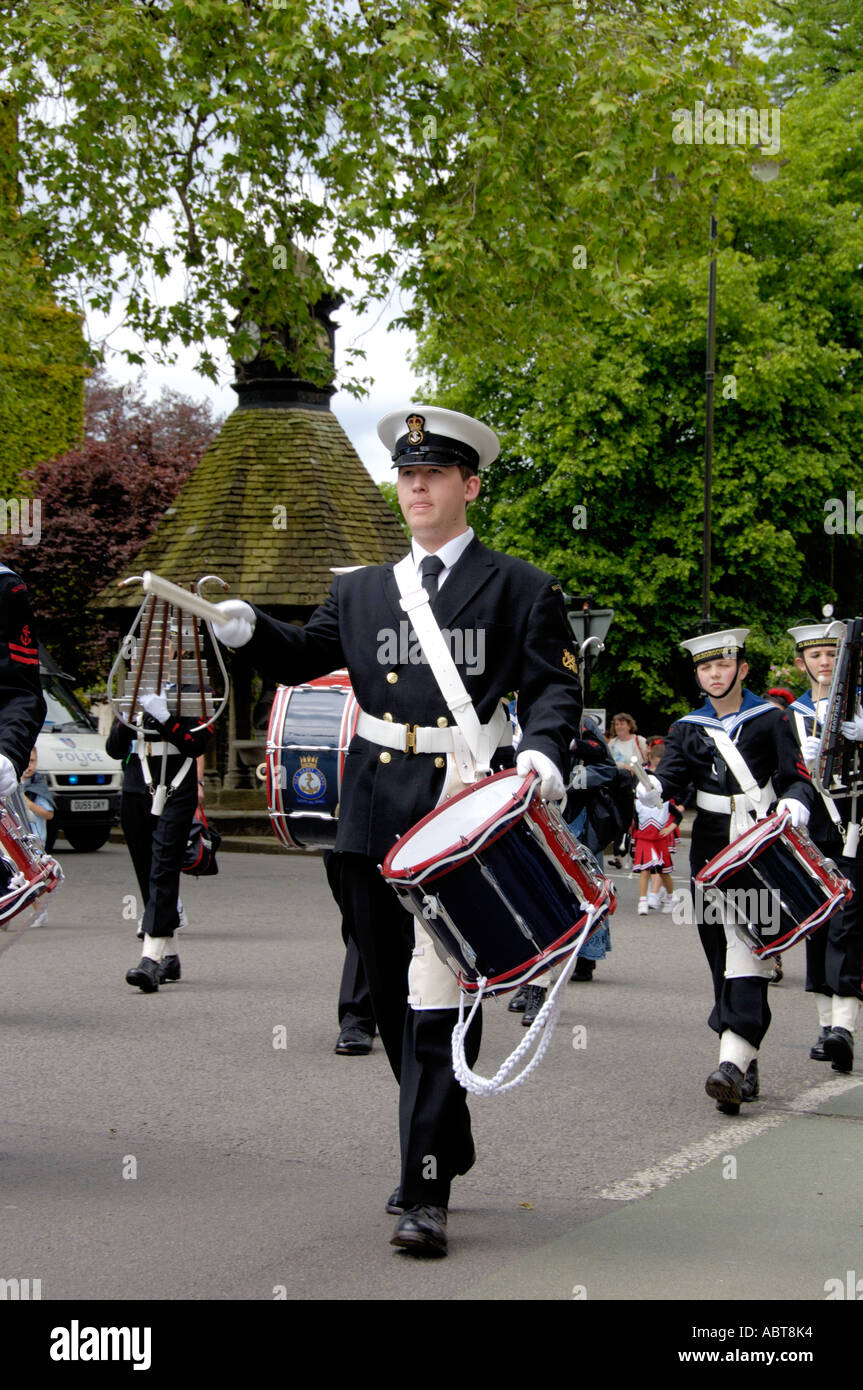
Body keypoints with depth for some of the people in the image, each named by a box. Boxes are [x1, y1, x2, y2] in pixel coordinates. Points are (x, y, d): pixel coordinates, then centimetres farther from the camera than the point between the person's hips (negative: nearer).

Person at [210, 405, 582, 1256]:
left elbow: (555, 686, -1)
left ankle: (426, 1194, -10)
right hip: (376, 817, 5)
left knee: (438, 1001, -10)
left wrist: (544, 754, -21)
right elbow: (304, 656, 19)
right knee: (391, 995, 13)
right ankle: (442, 1148, 32)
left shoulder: (519, 589, 5)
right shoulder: (362, 591, 18)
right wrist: (249, 630, -1)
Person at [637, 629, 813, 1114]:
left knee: (748, 947, -16)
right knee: (721, 955, 4)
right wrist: (652, 789, -27)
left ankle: (733, 1060, -27)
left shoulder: (771, 718, 4)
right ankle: (747, 1064, 15)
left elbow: (796, 777, -1)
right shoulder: (689, 728, 12)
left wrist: (796, 803, -24)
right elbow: (671, 773, -3)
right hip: (711, 852, 4)